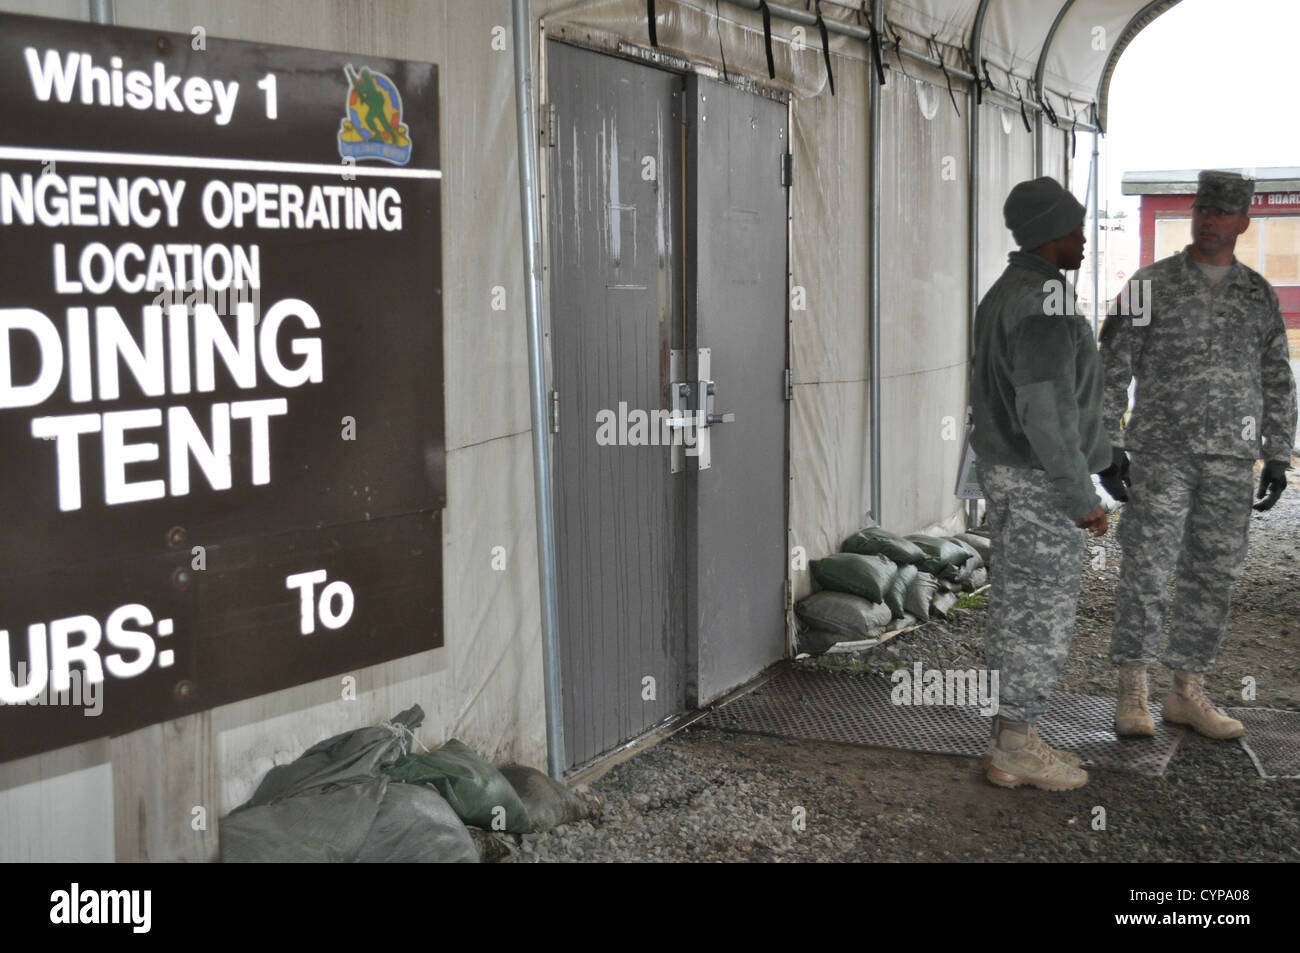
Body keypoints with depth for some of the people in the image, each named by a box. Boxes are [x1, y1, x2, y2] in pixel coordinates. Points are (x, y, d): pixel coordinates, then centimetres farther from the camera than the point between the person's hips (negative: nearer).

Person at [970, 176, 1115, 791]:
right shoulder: (1045, 297, -19)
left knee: (1017, 608, 13)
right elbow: (1047, 407, -25)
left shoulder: (1006, 293, 13)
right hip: (1040, 481, -10)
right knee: (1043, 616, -1)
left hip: (1006, 470, 10)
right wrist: (1080, 498, -20)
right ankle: (1015, 749, 8)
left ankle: (1011, 741, 21)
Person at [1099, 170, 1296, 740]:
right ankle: (1131, 695, 1)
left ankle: (1188, 694, 16)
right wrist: (1109, 447, -9)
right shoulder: (1151, 284, -1)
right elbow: (1112, 371, -2)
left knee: (1212, 576, 6)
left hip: (1232, 460, 4)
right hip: (1161, 453, -4)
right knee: (1146, 570, -7)